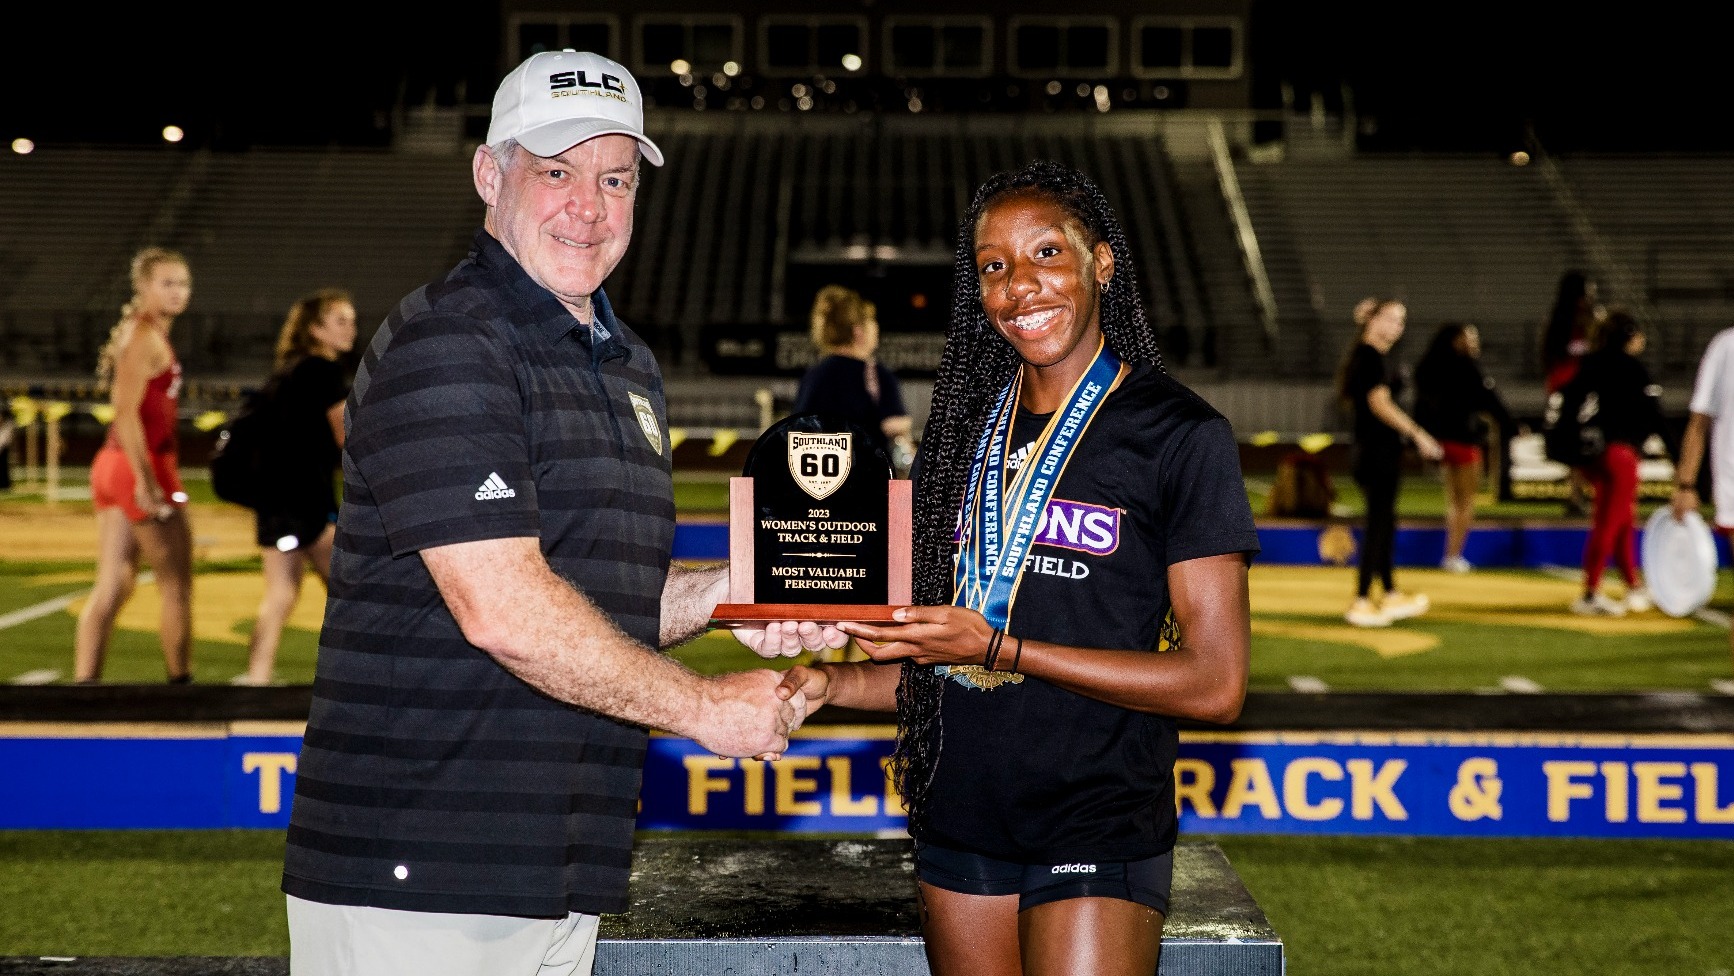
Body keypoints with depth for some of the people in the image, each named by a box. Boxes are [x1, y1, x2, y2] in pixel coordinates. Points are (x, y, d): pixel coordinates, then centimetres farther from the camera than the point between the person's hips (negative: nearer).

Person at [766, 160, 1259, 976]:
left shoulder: (1178, 433, -5)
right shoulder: (965, 432, 12)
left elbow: (1214, 684, -12)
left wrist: (999, 648, -15)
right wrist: (834, 682, 0)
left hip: (1097, 839, -5)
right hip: (960, 823, 5)